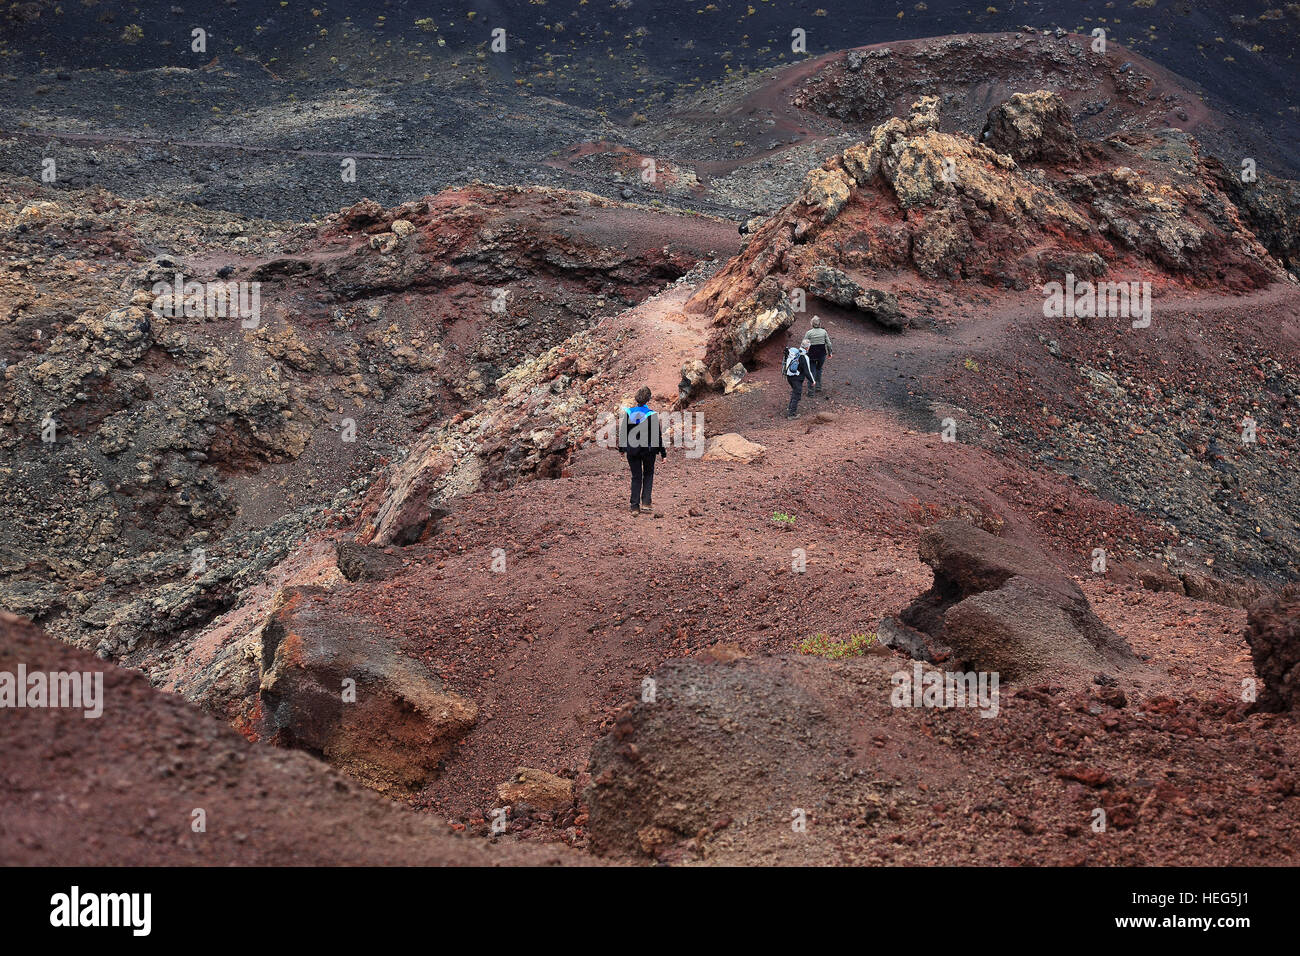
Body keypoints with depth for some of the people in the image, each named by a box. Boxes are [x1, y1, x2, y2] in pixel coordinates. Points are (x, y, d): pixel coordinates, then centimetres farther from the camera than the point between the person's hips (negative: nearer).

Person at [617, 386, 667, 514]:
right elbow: (658, 436, -8)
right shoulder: (652, 415, -14)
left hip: (632, 450, 2)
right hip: (648, 450, -2)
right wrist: (663, 452, 1)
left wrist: (622, 448, 16)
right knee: (648, 473, 21)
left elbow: (622, 433, 2)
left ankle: (635, 507, 6)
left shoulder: (627, 413, -7)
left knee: (636, 477, 11)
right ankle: (646, 501, 11)